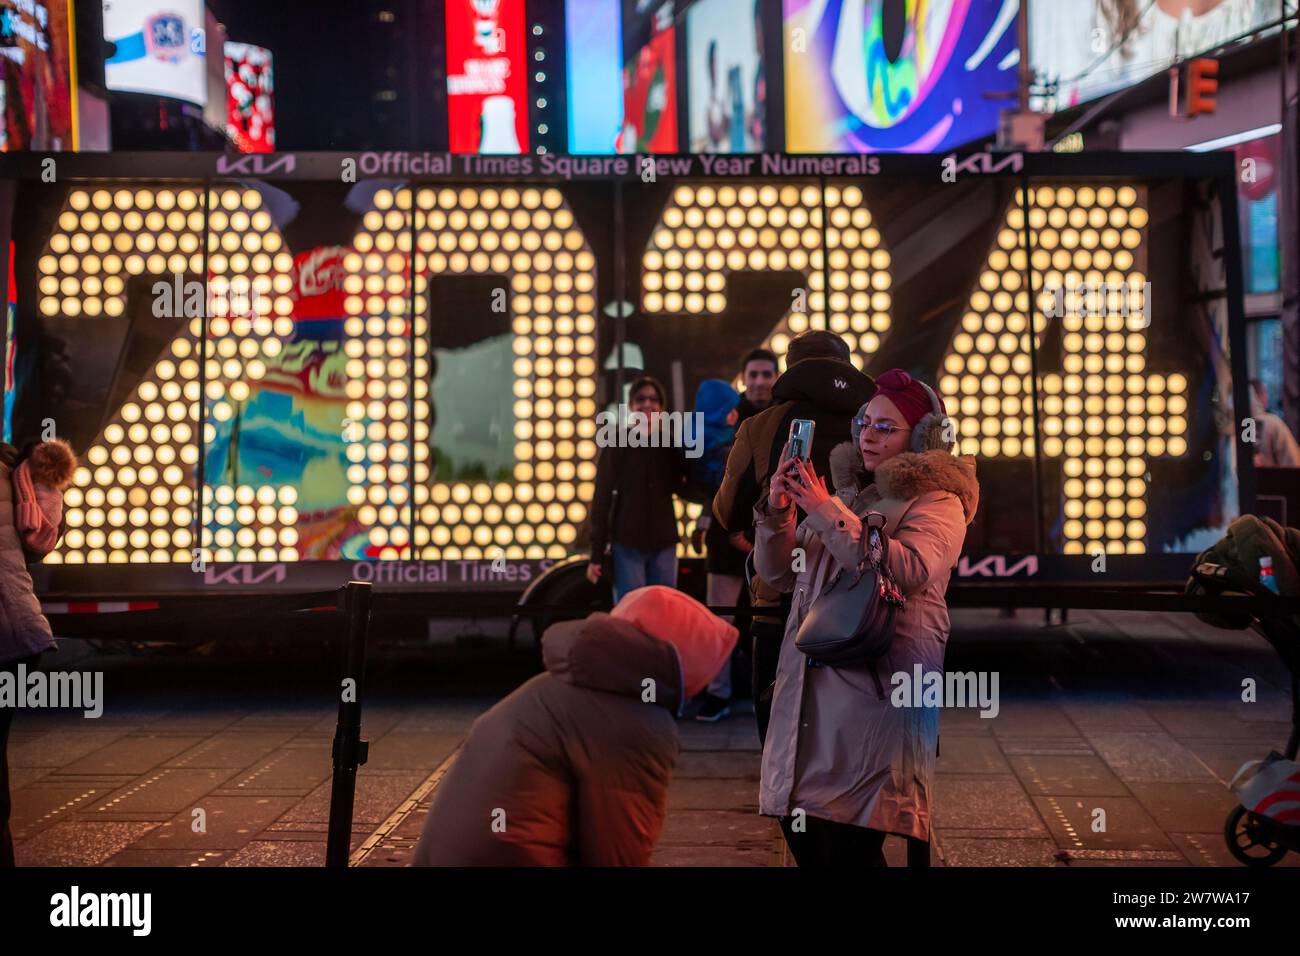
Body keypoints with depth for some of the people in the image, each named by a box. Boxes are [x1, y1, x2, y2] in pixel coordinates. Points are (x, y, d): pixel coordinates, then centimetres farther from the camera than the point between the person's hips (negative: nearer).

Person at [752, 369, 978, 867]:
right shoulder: (848, 493, 20)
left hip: (878, 687, -7)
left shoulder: (936, 501, 1)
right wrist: (775, 510, 1)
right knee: (800, 826, 4)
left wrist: (831, 516, -19)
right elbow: (777, 573, 19)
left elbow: (910, 572, -20)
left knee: (848, 843, -12)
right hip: (812, 682, 7)